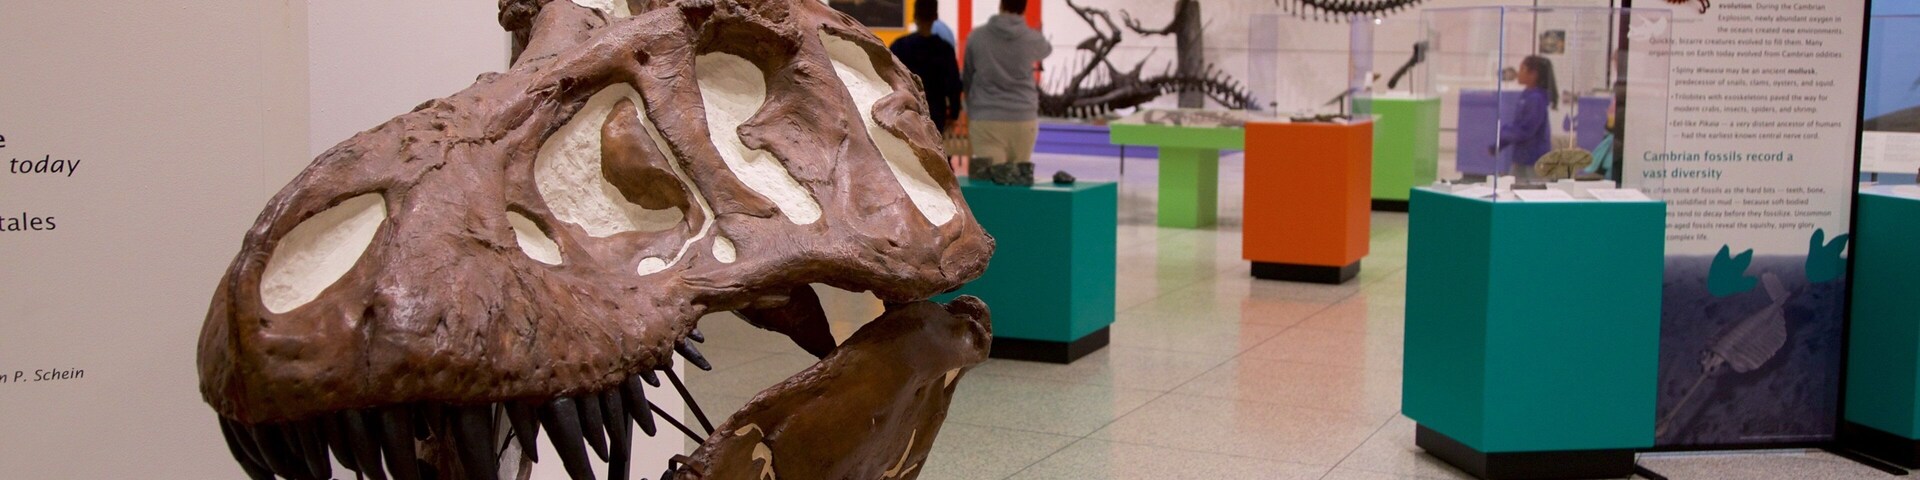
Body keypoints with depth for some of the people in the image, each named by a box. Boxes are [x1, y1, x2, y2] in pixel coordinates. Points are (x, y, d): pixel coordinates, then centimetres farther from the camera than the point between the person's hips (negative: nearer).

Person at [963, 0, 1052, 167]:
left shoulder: (976, 37, 1)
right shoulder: (1033, 39, 1)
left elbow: (966, 77, 12)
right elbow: (1047, 51, 26)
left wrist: (971, 110, 28)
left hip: (985, 120, -1)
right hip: (1023, 119, 1)